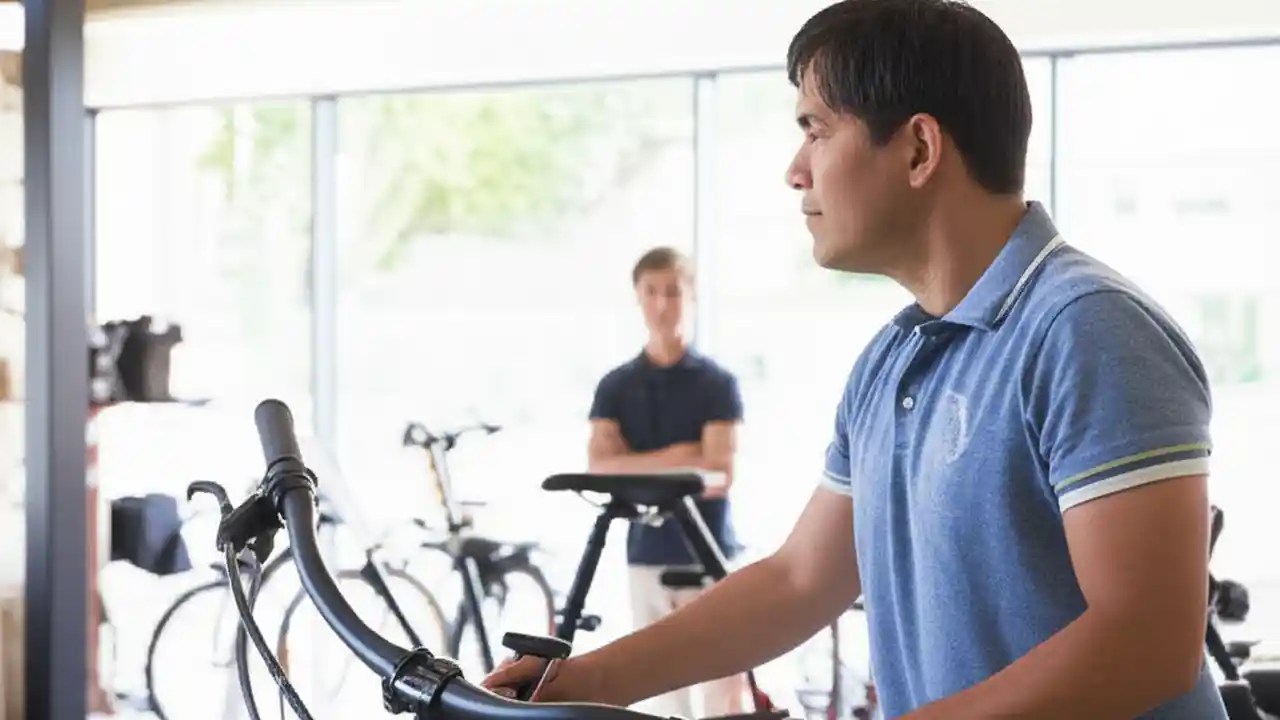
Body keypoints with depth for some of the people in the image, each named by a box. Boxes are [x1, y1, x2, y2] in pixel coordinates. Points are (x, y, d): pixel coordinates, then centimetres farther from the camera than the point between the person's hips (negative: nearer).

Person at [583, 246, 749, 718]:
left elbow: (719, 475, -11)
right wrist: (675, 457, -14)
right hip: (646, 554, 3)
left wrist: (638, 473, -9)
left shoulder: (717, 383, -3)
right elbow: (600, 468, -6)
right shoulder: (615, 386, 5)